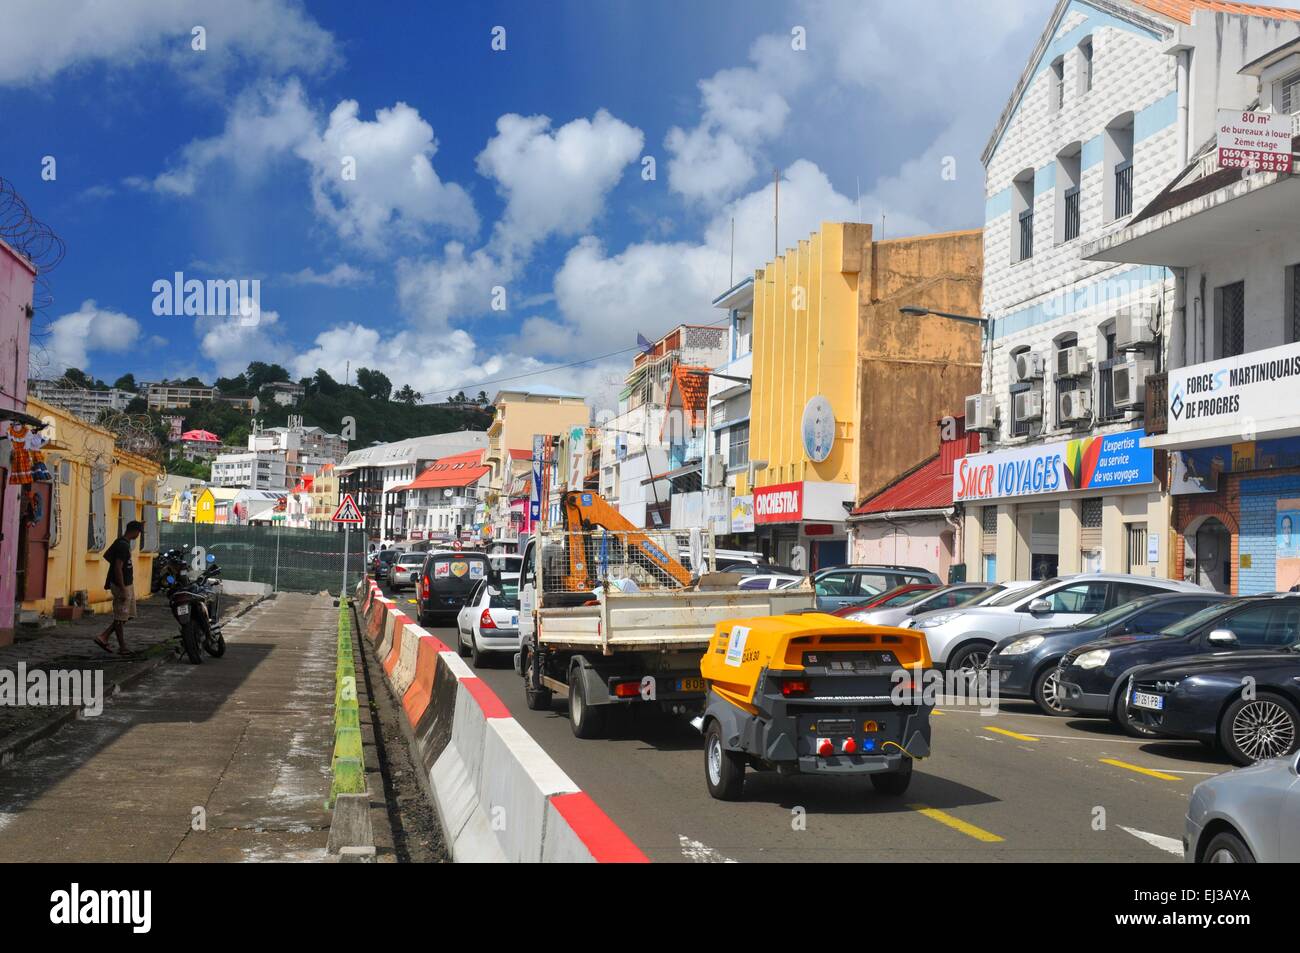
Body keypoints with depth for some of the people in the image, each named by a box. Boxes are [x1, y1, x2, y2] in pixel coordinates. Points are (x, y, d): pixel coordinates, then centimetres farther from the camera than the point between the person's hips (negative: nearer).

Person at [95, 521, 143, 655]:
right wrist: (122, 590, -23)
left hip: (128, 584, 10)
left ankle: (103, 637, 14)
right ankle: (122, 647, 10)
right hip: (122, 585, -10)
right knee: (121, 618, 1)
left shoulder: (121, 542, 10)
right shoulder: (123, 545, -21)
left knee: (129, 615, 14)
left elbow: (106, 555, 24)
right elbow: (118, 569, -24)